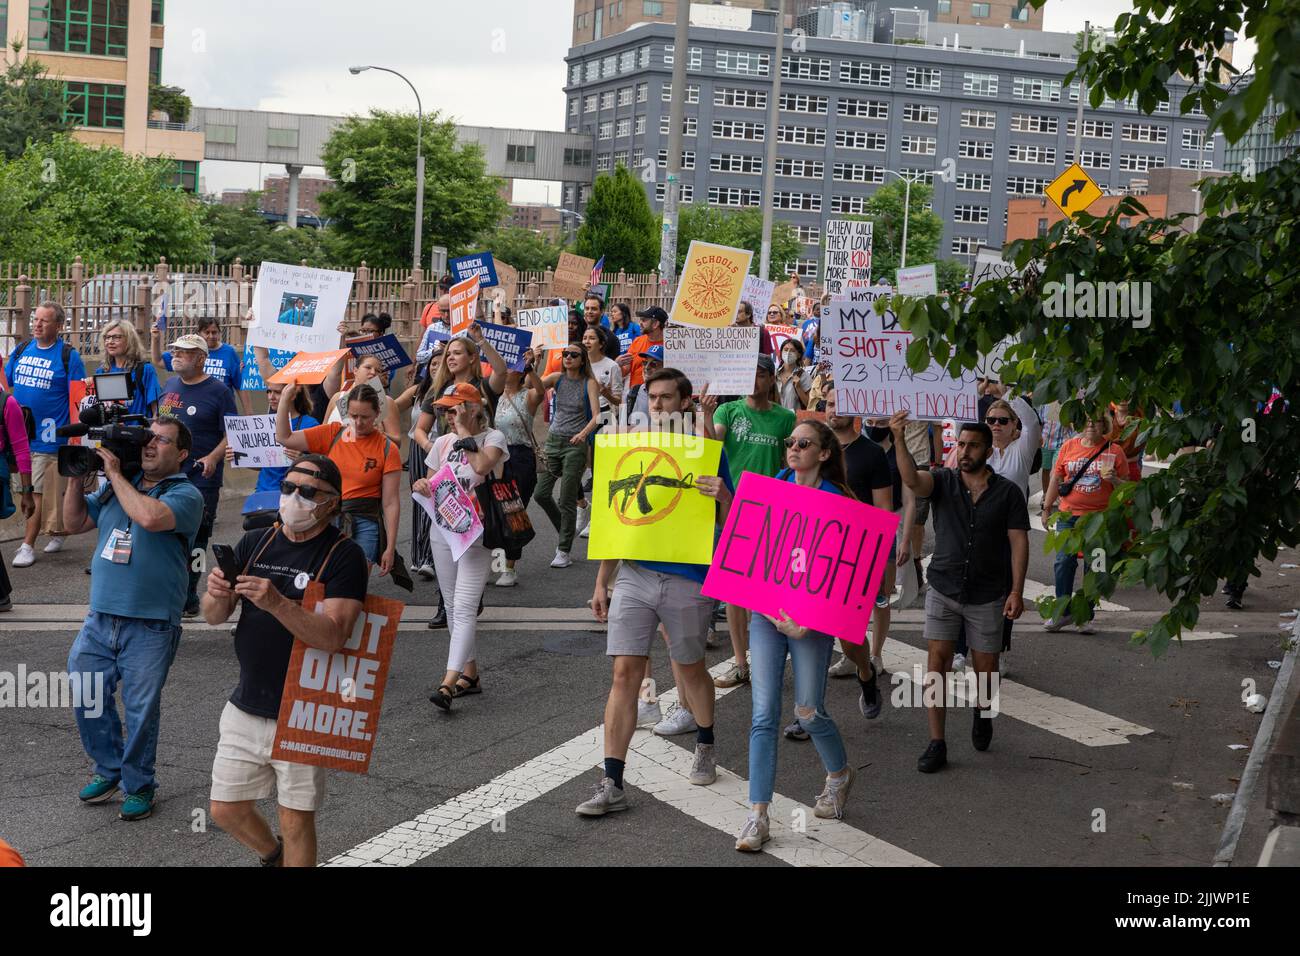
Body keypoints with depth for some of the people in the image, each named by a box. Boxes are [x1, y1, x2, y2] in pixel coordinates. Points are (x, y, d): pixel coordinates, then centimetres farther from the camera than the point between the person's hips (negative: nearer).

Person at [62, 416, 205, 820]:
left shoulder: (185, 494, -7)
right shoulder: (117, 485, 12)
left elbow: (151, 517, -27)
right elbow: (75, 523, 18)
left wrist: (115, 474, -16)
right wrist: (77, 477, 4)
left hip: (150, 626, -6)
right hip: (100, 617, 6)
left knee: (141, 709, 3)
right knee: (86, 697, 9)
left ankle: (138, 785, 20)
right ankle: (109, 769, 29)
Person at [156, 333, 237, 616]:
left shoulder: (218, 391, -6)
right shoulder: (170, 385, 12)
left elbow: (231, 434, -9)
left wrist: (213, 458, -23)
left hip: (201, 478, -6)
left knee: (194, 538, 1)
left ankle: (186, 597, 10)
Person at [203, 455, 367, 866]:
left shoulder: (344, 556, -12)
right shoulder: (254, 543, 5)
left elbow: (332, 636, -22)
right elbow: (213, 616, 4)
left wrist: (278, 603, -35)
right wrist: (217, 595, -19)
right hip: (245, 708, 5)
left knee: (296, 821, 1)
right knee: (226, 810, 14)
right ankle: (273, 855, 42)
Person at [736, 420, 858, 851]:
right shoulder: (778, 484, 6)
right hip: (767, 610, 3)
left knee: (809, 712, 6)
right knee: (764, 715, -3)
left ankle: (839, 774, 38)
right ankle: (758, 816, -2)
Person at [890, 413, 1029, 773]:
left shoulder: (1008, 492, -3)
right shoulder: (943, 482, -3)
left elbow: (1018, 542, -4)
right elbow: (912, 480, -25)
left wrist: (1016, 591, -11)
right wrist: (899, 441, -42)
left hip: (988, 596, 0)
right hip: (943, 591, 0)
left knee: (985, 668, 10)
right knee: (937, 661, -7)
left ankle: (982, 711, 42)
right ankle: (936, 743, -2)